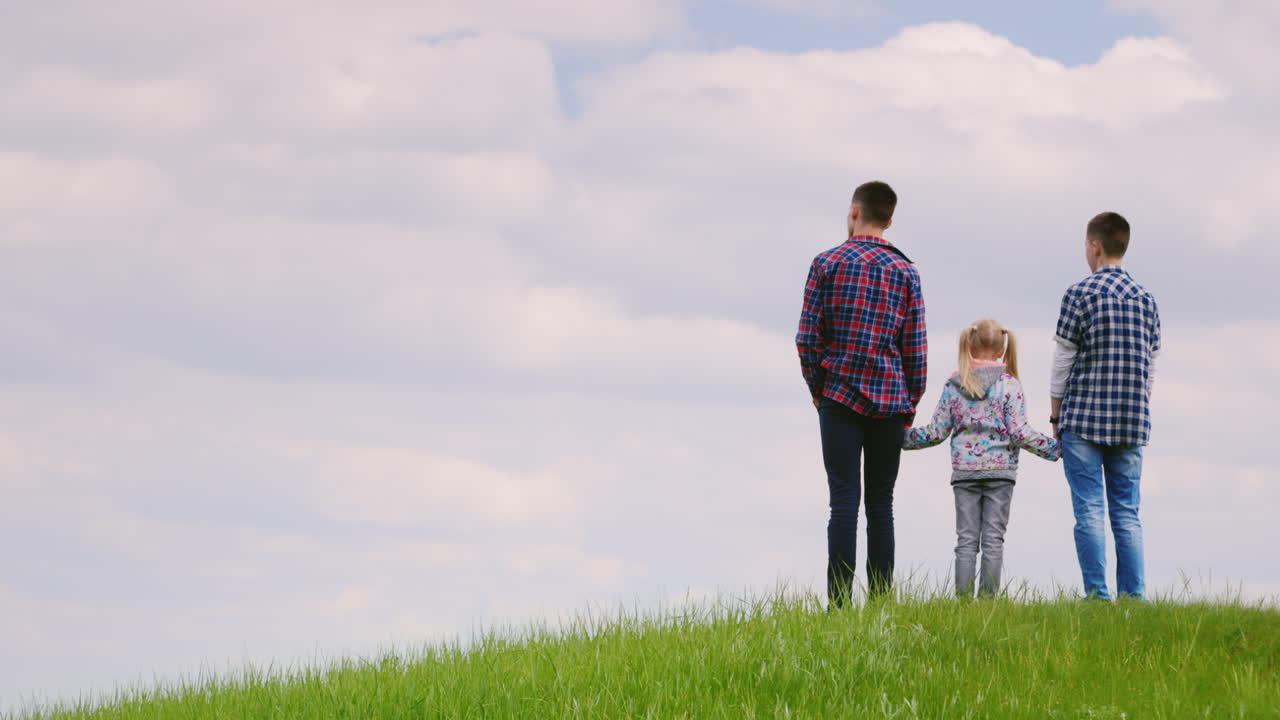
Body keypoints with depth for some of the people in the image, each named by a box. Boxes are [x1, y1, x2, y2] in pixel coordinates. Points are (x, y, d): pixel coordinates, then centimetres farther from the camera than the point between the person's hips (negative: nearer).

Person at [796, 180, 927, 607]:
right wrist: (910, 407, 11)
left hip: (839, 397, -1)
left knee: (844, 500, -5)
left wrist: (817, 389, 10)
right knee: (881, 503, 5)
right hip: (890, 402, 1)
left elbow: (808, 338, -3)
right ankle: (880, 602, 1)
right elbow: (915, 348, 2)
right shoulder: (906, 272, 4)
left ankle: (839, 603, -10)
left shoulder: (827, 264, 0)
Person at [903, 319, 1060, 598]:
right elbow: (1018, 432, -9)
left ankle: (963, 597, -1)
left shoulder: (953, 386, 2)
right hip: (1000, 471, -2)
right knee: (993, 539, 1)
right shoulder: (1010, 385, -4)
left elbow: (937, 432, 3)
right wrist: (1052, 447, 0)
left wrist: (906, 438, 19)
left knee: (966, 540, 4)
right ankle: (988, 598, -2)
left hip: (964, 471, 2)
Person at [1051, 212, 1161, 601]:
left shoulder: (1080, 294, -5)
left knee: (1089, 510, -4)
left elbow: (1064, 357, -3)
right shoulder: (1146, 299, 9)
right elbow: (1150, 362, 12)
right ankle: (1133, 595, 0)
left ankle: (1097, 594, -9)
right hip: (1132, 423, 4)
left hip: (1085, 416, -4)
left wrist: (1056, 410, 6)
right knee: (1127, 513, 5)